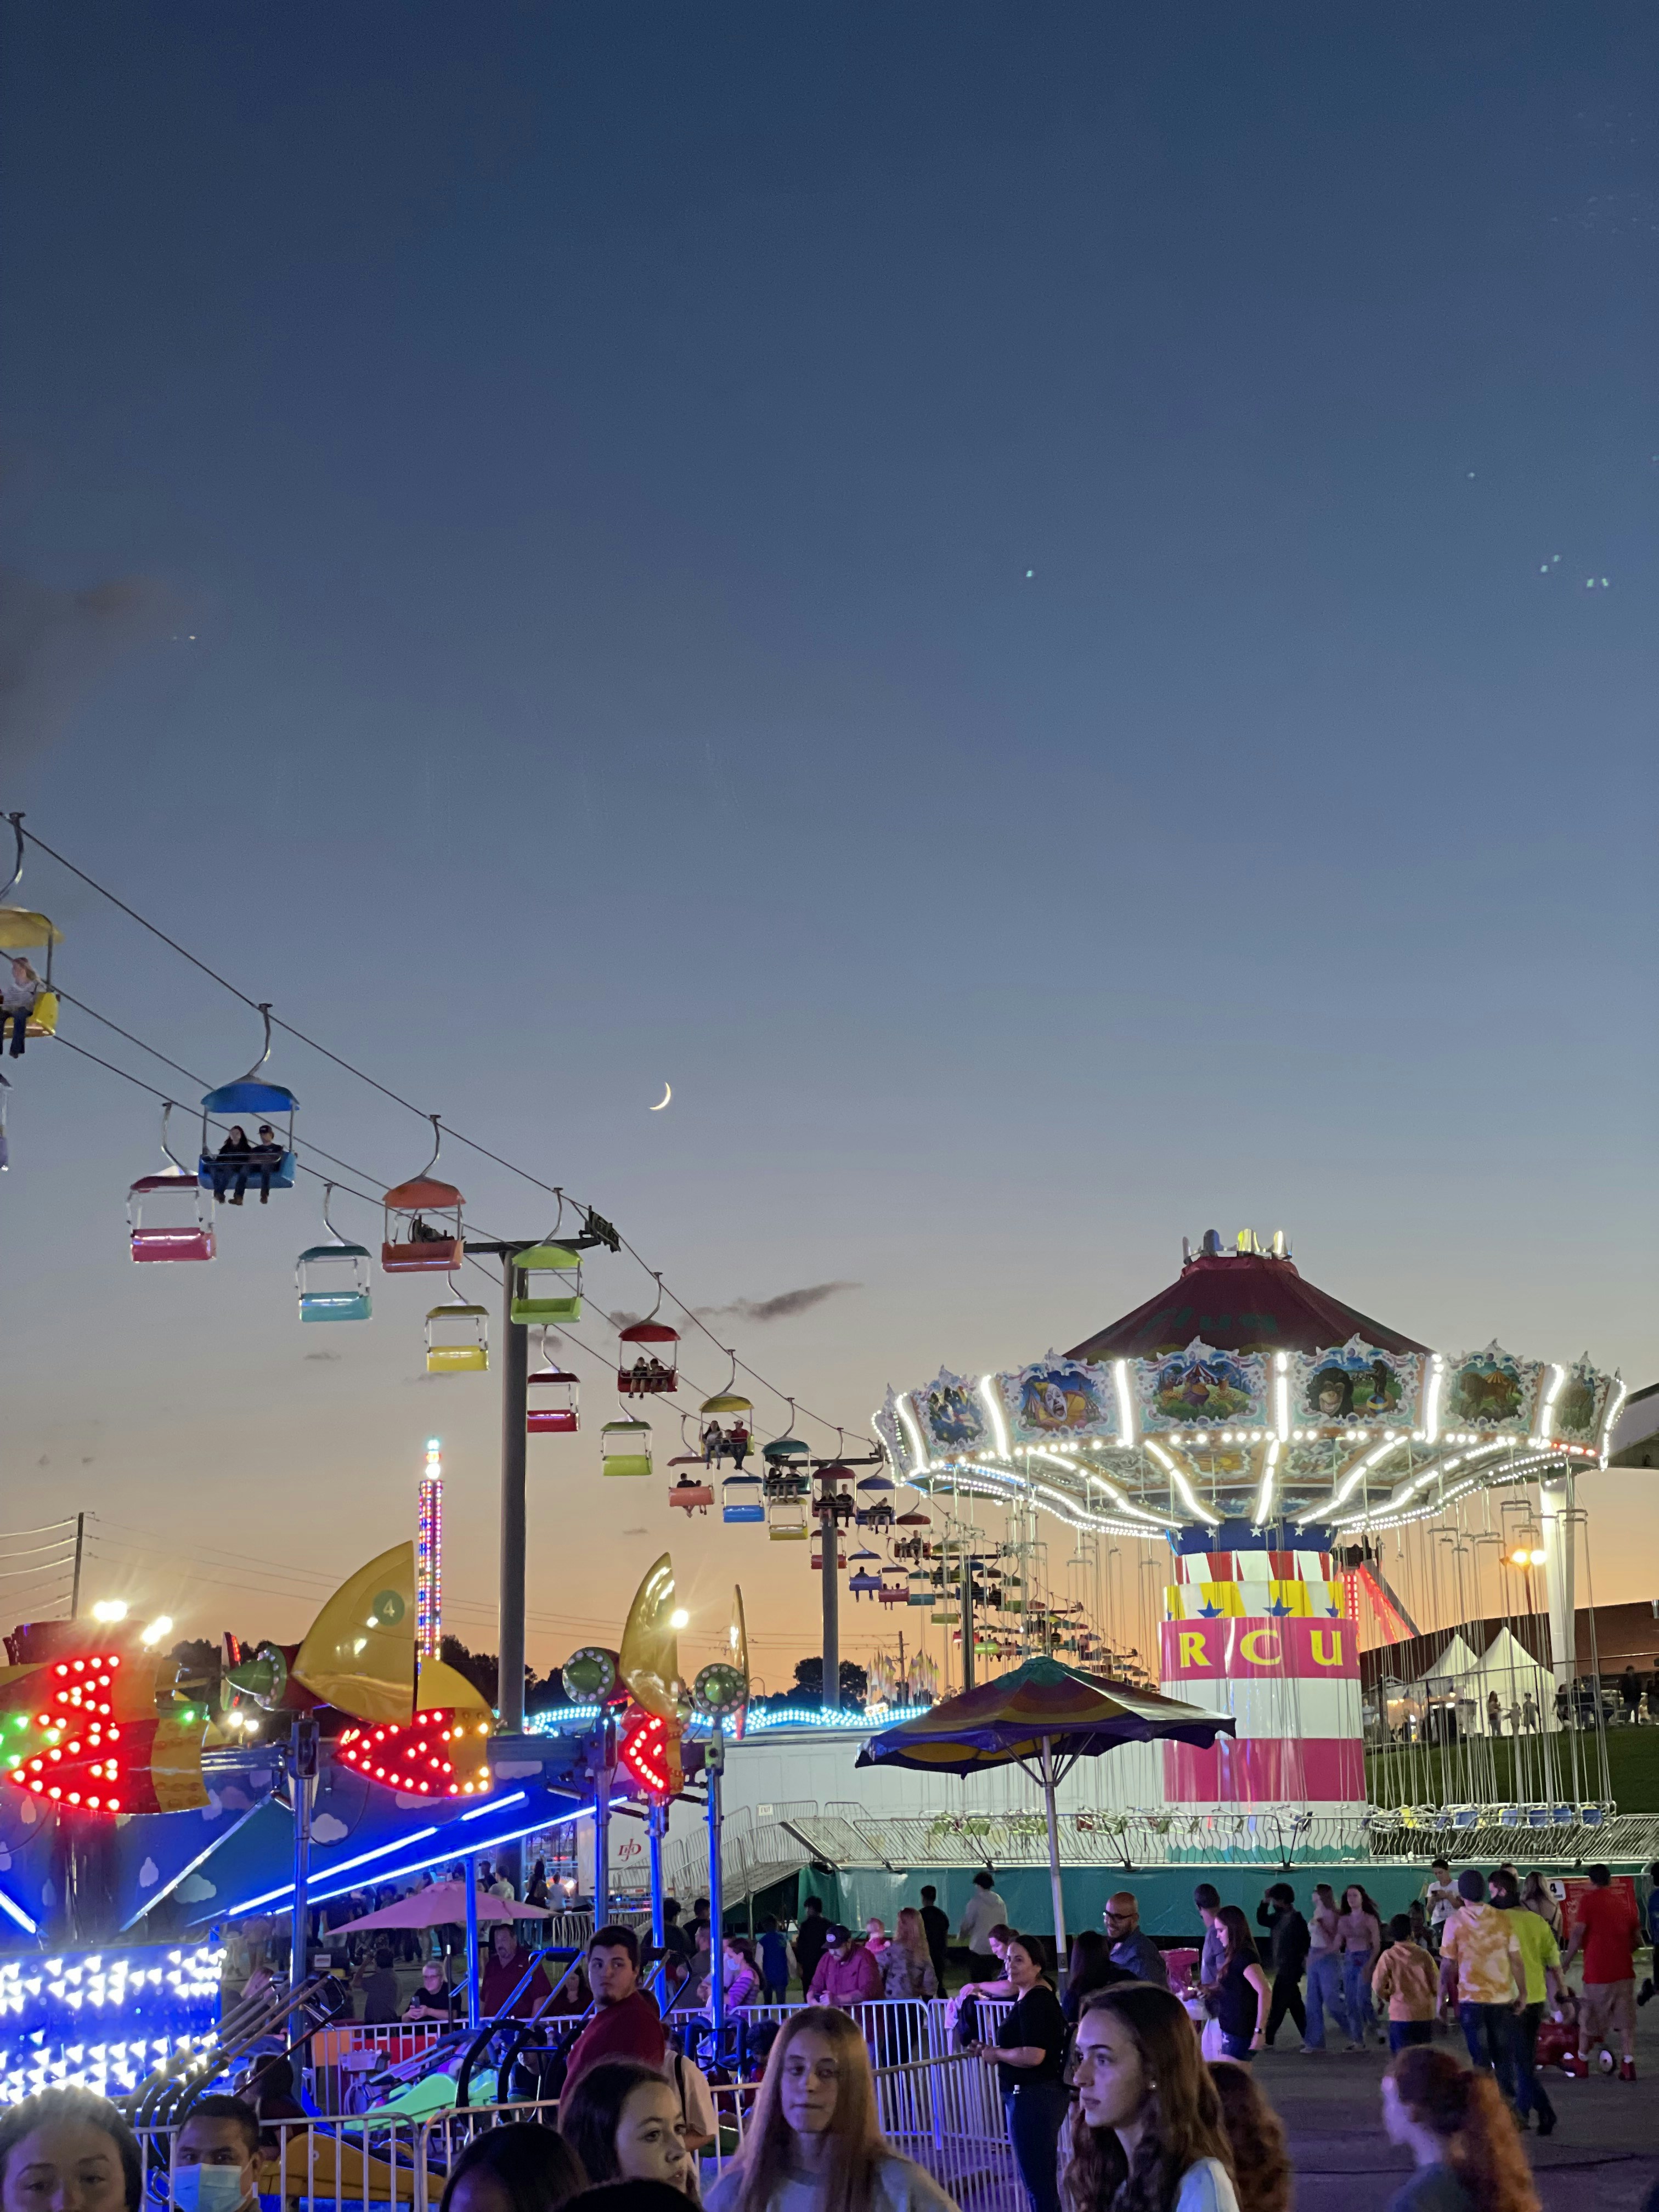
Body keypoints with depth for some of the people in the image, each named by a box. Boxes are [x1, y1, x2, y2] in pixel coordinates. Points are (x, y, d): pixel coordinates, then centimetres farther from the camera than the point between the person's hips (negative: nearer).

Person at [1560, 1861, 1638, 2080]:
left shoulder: (1588, 1899, -6)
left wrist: (1566, 1962, -4)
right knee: (1626, 2020, 7)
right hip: (1624, 1970, 4)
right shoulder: (1625, 1900, 10)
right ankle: (1629, 2065, -2)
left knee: (1589, 2019, 9)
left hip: (1598, 1971, -4)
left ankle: (1582, 2064, 18)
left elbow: (1578, 1933, -13)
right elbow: (1637, 1935, 14)